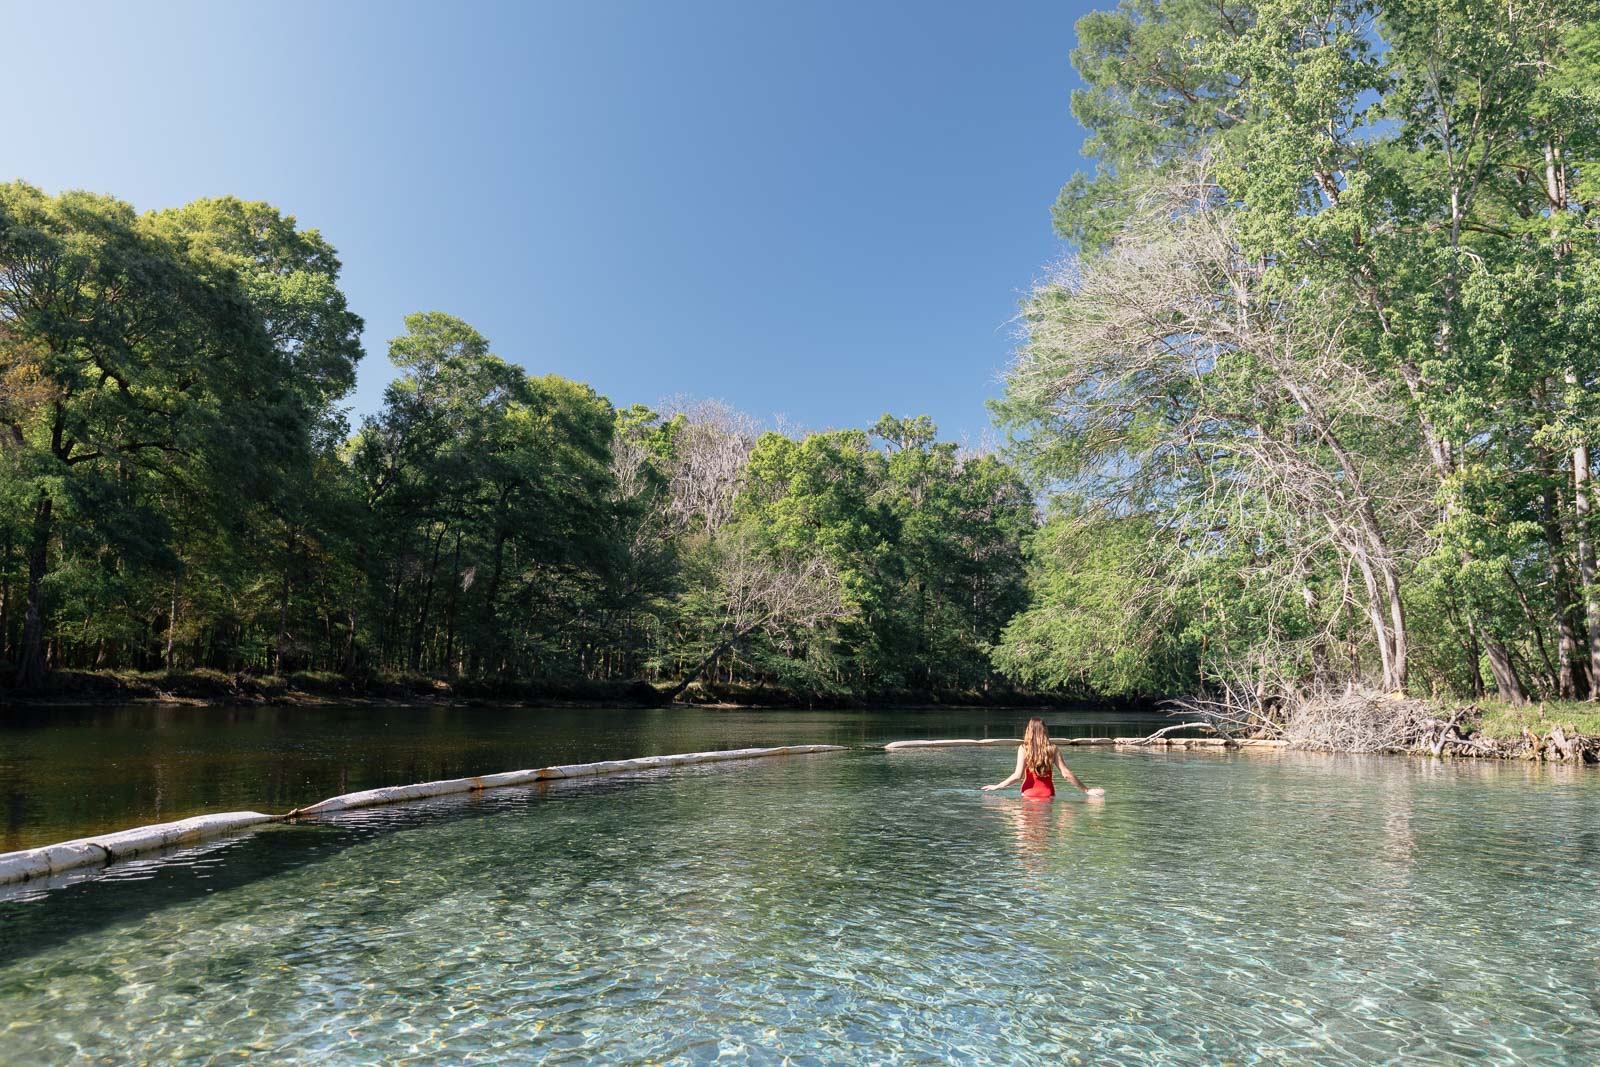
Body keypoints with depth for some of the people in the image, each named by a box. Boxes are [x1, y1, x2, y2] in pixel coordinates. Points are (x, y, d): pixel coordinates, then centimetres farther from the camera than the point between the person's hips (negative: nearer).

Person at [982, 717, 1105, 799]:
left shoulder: (1023, 748, -7)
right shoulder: (1052, 749, -2)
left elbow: (1018, 775, -14)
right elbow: (1066, 774, -5)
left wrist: (997, 786, -6)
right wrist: (1087, 790, 4)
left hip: (1029, 794, -2)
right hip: (1048, 794, 2)